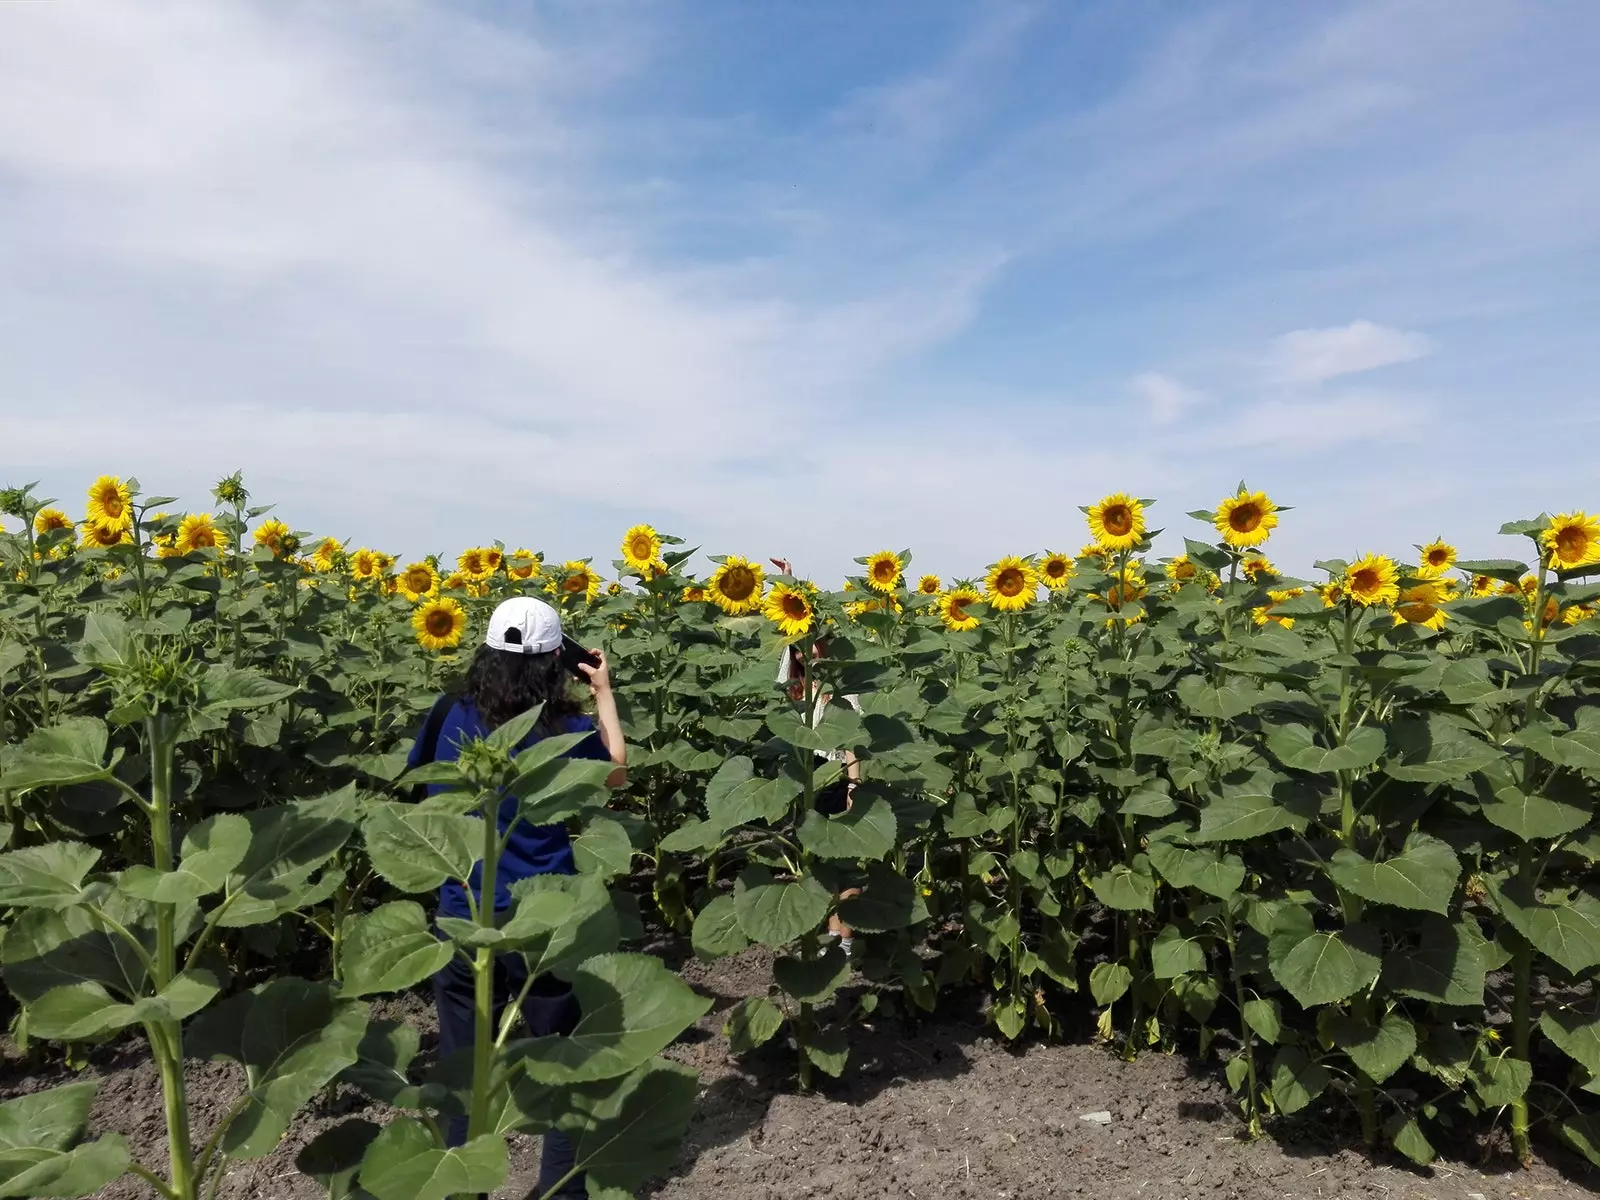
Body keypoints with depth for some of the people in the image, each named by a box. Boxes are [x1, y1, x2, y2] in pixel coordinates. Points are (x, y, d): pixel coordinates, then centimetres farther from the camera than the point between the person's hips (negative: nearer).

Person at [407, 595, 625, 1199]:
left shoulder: (451, 717, -7)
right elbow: (616, 774, 10)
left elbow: (421, 774, 14)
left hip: (464, 916, 2)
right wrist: (603, 693, 13)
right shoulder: (565, 731, -11)